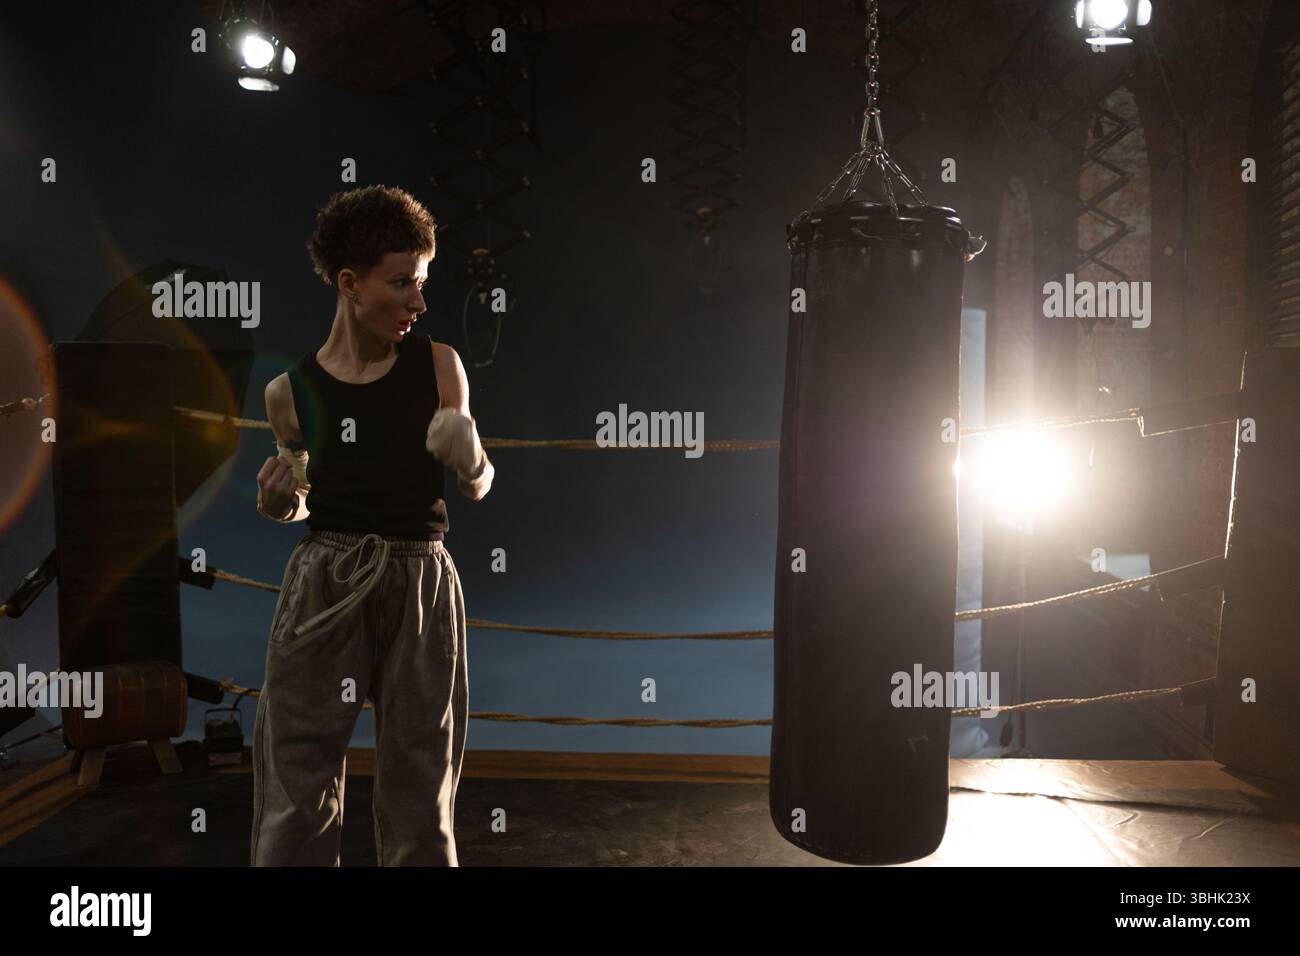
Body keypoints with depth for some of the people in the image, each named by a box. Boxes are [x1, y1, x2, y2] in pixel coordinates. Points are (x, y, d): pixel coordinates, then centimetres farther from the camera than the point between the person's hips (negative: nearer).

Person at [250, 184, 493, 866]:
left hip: (422, 588, 0)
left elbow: (479, 485, 7)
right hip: (323, 588, 0)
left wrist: (474, 466, -15)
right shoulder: (291, 392, 0)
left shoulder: (440, 365, -1)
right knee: (298, 796, 4)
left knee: (420, 798, 10)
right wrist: (278, 501, -8)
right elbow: (301, 502, 14)